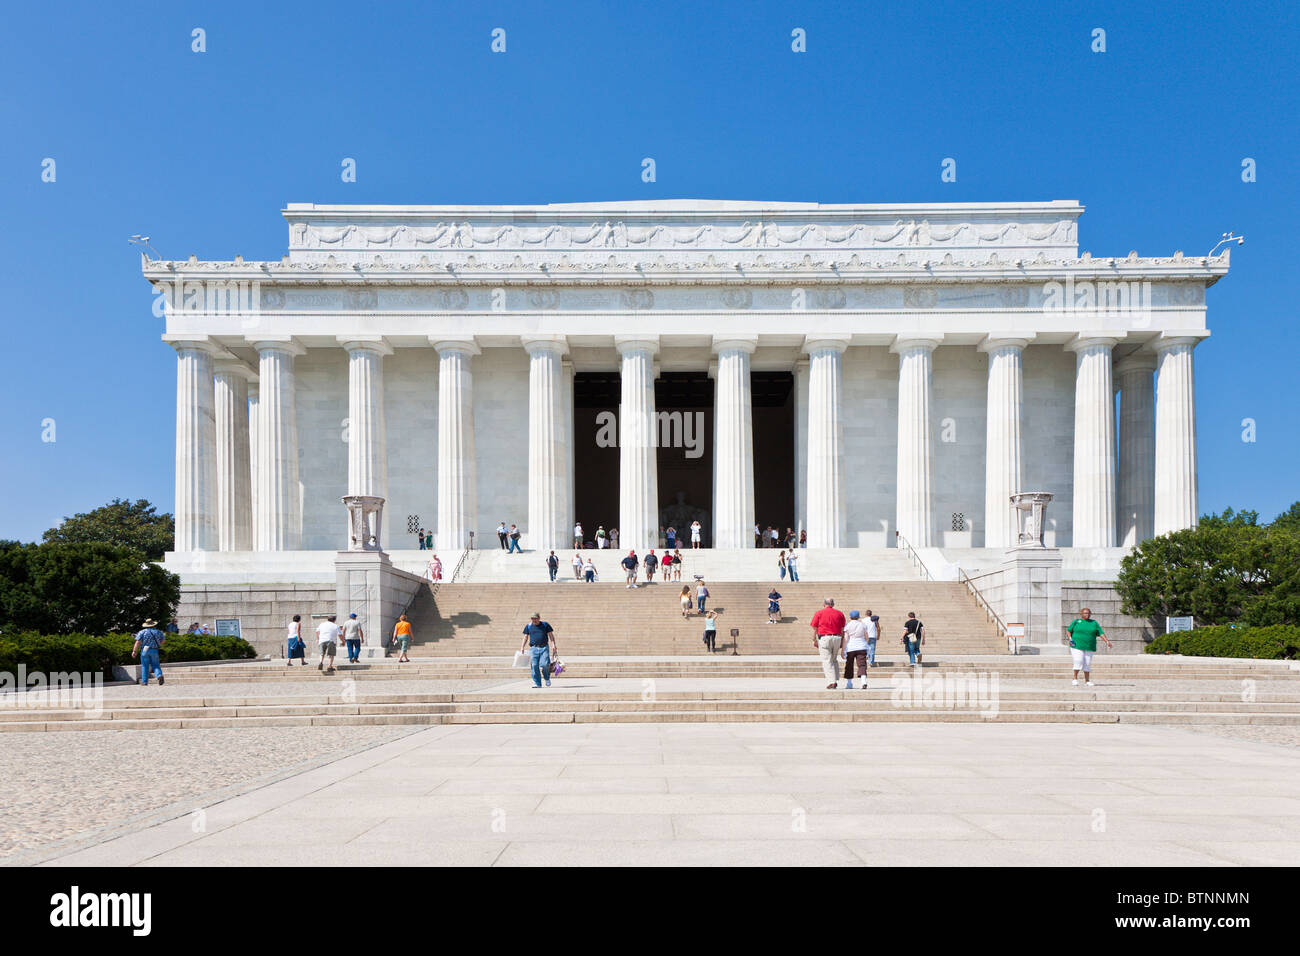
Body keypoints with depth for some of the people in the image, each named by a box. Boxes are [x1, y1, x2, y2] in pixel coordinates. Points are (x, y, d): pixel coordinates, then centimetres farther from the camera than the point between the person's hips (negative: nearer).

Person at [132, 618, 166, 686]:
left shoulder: (142, 632, 0)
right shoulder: (158, 632, 8)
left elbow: (138, 642, -7)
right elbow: (163, 641, 15)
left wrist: (134, 651, -6)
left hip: (144, 650, -1)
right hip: (154, 651, 1)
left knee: (145, 666, 8)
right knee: (156, 665, 6)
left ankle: (144, 682, 11)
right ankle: (159, 675, -22)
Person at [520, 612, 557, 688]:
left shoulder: (545, 625, 6)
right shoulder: (528, 626, 9)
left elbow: (550, 635, 6)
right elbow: (525, 637, 13)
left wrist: (553, 645, -5)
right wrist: (522, 647, 4)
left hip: (544, 648, -2)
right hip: (534, 648, 2)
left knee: (545, 664, -15)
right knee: (534, 666, -6)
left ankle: (547, 678, 13)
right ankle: (537, 683, 2)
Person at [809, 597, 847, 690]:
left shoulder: (819, 613, 1)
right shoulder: (839, 613, 9)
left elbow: (814, 628, 0)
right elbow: (842, 630, 9)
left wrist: (814, 640, 7)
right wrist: (842, 641, 14)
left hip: (824, 638, -3)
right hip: (837, 638, 3)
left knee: (827, 661, -2)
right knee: (834, 660, 19)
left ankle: (832, 682, -11)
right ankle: (836, 680, 13)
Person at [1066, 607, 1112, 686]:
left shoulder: (1094, 623, 12)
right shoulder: (1076, 621, 6)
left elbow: (1101, 633, 9)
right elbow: (1068, 630, 10)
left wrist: (1107, 641, -3)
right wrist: (1070, 638, -7)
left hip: (1089, 647, 3)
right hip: (1077, 646, -3)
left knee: (1087, 663, 1)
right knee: (1078, 661, -14)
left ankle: (1087, 680, 11)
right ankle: (1075, 679, -4)